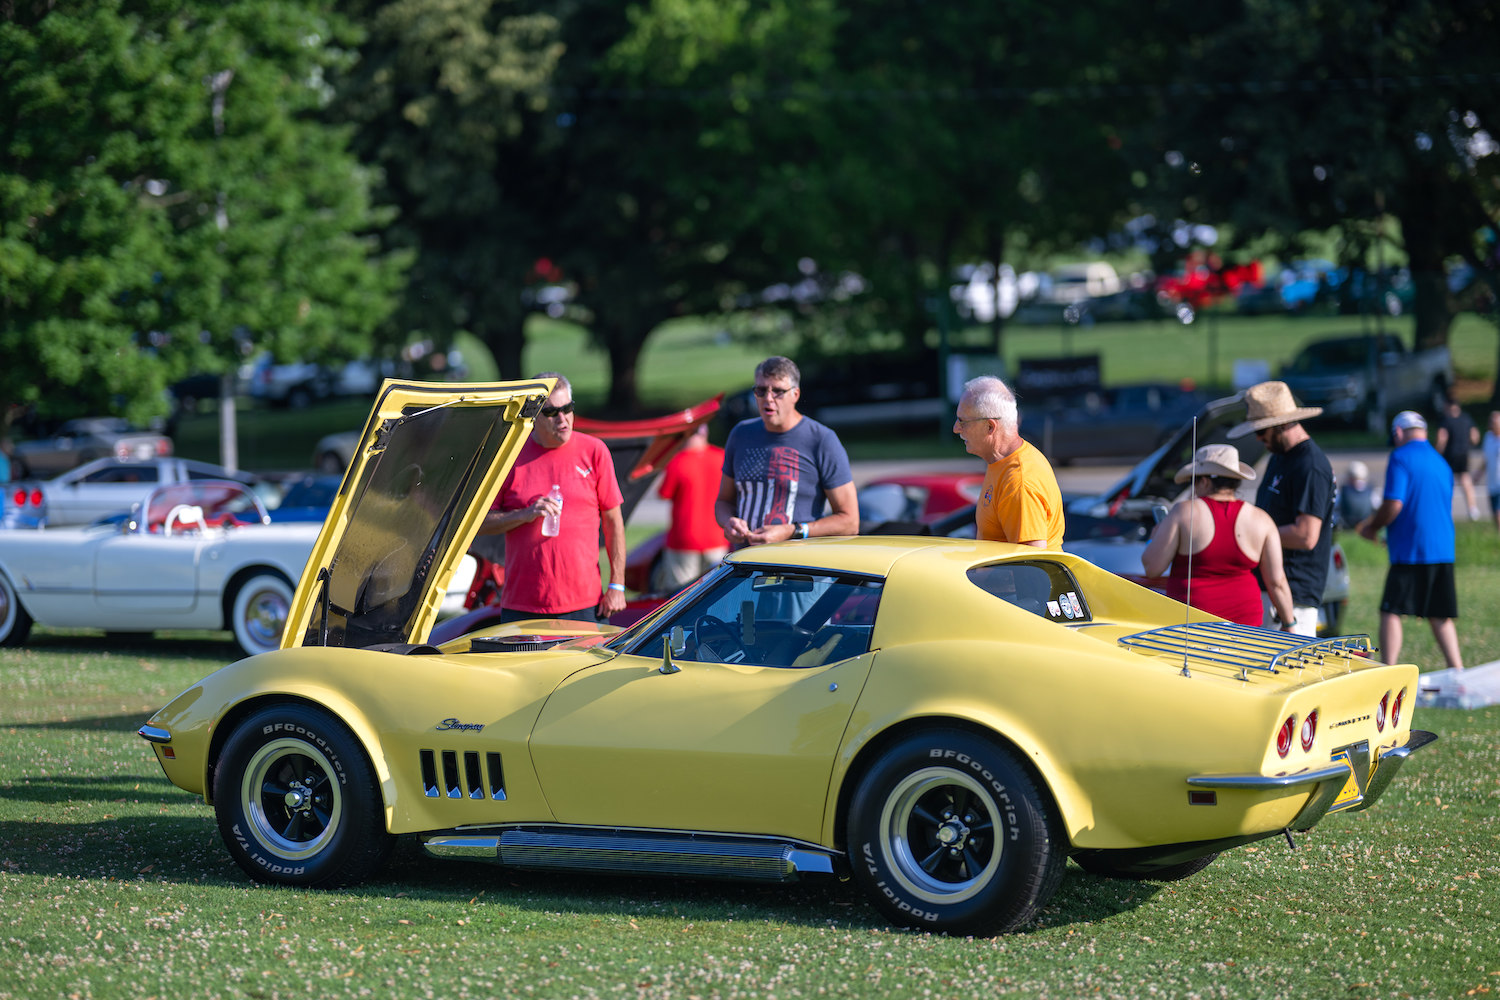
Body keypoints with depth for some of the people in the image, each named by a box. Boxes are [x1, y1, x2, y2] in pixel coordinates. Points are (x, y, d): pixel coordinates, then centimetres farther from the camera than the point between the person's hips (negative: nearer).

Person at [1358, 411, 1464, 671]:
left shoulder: (1401, 457, -7)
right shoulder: (1441, 462, 18)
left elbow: (1393, 505, -18)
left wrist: (1372, 527, 0)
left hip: (1411, 552, -7)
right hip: (1444, 551, 7)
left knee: (1391, 612, -4)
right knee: (1440, 615, 12)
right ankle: (1458, 672, 9)